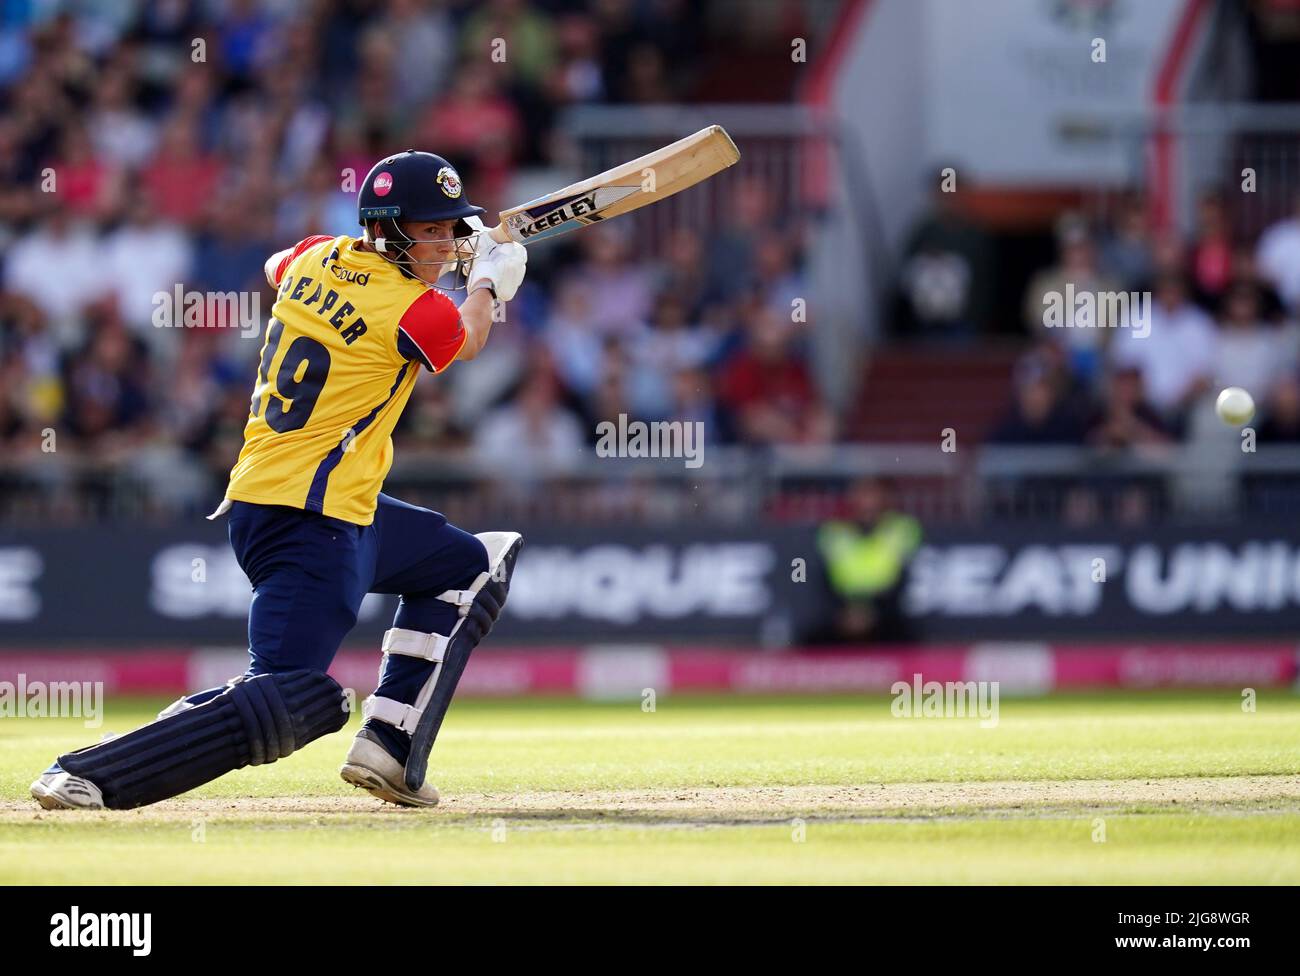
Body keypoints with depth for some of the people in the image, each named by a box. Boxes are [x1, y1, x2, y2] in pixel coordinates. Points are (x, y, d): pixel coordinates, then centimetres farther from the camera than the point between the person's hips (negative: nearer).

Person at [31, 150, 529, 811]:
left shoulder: (318, 258, 8)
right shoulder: (414, 309, -13)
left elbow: (276, 268, 35)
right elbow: (468, 337, 11)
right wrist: (489, 277, 32)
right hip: (309, 522, -10)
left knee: (474, 565, 26)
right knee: (286, 701, -21)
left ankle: (387, 749, 17)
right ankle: (86, 776, -26)